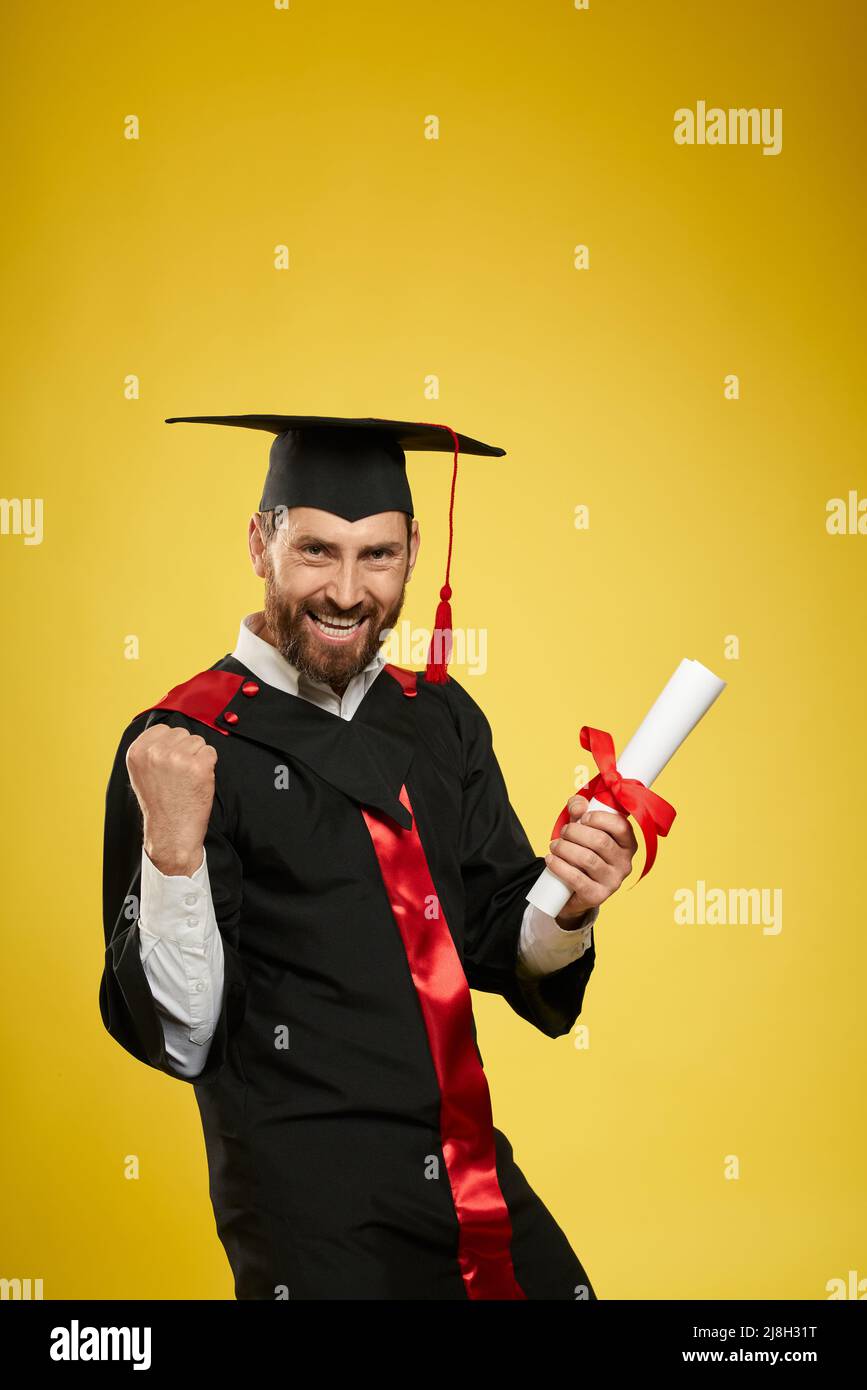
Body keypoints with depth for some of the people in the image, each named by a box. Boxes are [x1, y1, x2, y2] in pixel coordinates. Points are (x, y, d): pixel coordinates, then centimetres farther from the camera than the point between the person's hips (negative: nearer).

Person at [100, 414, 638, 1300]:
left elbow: (501, 951, 6)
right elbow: (181, 1040, -14)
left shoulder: (441, 720, 2)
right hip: (313, 1221, -5)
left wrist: (567, 906, -15)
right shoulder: (184, 747, -12)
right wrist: (173, 849, -29)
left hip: (477, 1186, 5)